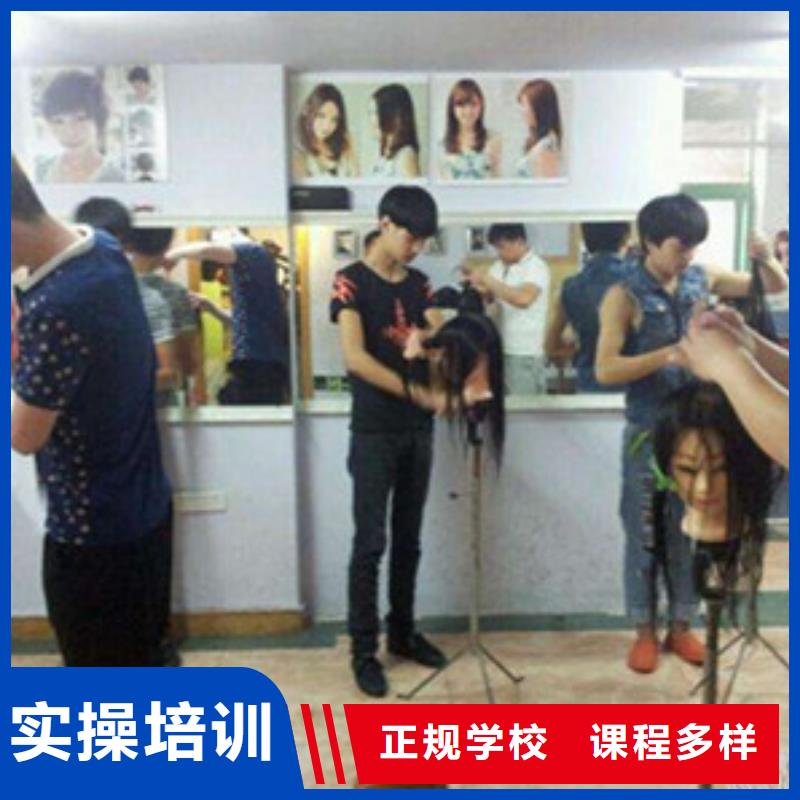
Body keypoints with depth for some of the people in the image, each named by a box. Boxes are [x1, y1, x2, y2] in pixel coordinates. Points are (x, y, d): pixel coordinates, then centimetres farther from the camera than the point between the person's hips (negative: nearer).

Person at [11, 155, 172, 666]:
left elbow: (25, 436, -18)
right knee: (141, 654, 27)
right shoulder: (105, 249, -4)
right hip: (143, 506, 9)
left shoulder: (57, 309, -32)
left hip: (92, 529, -8)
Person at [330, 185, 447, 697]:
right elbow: (355, 358, -18)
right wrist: (412, 390, -25)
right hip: (374, 431, -5)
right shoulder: (351, 282, -7)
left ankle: (403, 632, 27)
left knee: (409, 539, 13)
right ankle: (364, 650, 10)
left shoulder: (419, 285, 11)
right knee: (371, 543, -1)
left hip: (419, 429, 6)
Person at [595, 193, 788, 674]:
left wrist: (765, 260, -10)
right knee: (645, 536, 8)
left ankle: (681, 628, 29)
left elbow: (776, 288, 11)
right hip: (648, 436, -4)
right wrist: (669, 355, -31)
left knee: (692, 534, 13)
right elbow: (605, 369, -21)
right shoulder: (625, 296, -12)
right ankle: (645, 632, 24)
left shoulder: (703, 279, 1)